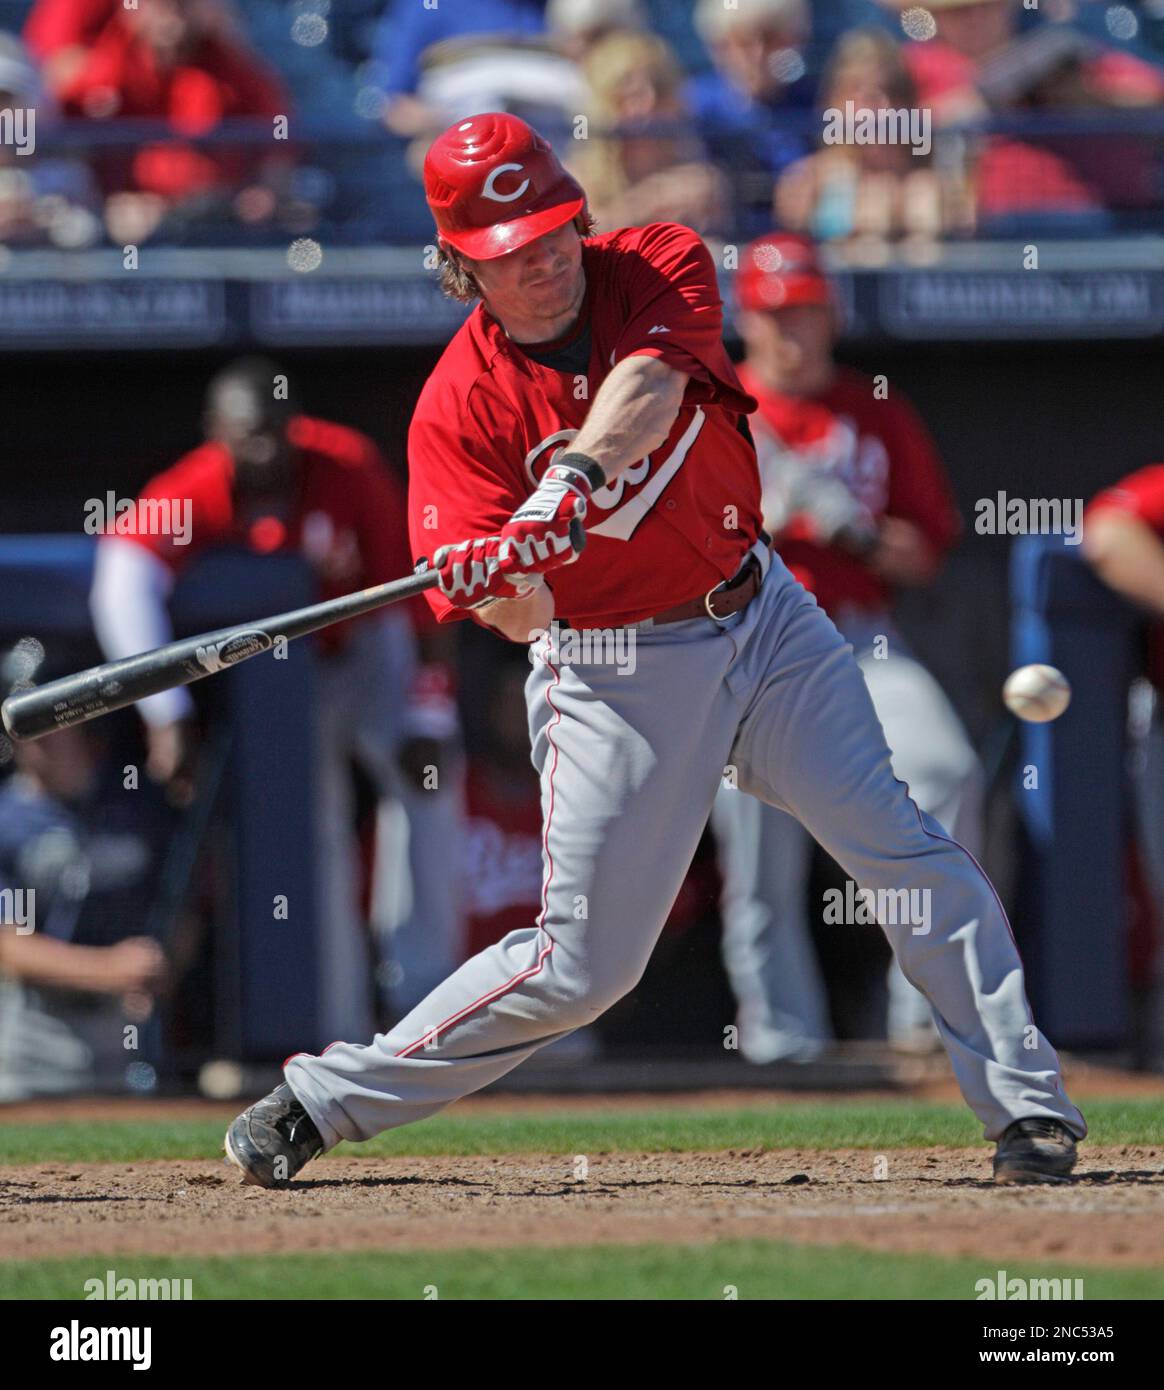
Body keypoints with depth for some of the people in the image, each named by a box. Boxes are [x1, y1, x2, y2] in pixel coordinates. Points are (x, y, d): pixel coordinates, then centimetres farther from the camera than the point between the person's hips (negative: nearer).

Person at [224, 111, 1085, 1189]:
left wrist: (575, 477, -49)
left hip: (761, 619, 3)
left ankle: (1025, 1102, -2)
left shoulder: (660, 265, -8)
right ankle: (322, 1100, 10)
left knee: (901, 848, -8)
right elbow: (523, 617, -20)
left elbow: (648, 385, -30)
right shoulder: (459, 406, -13)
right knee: (579, 967, -3)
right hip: (615, 675, -3)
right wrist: (506, 584, -45)